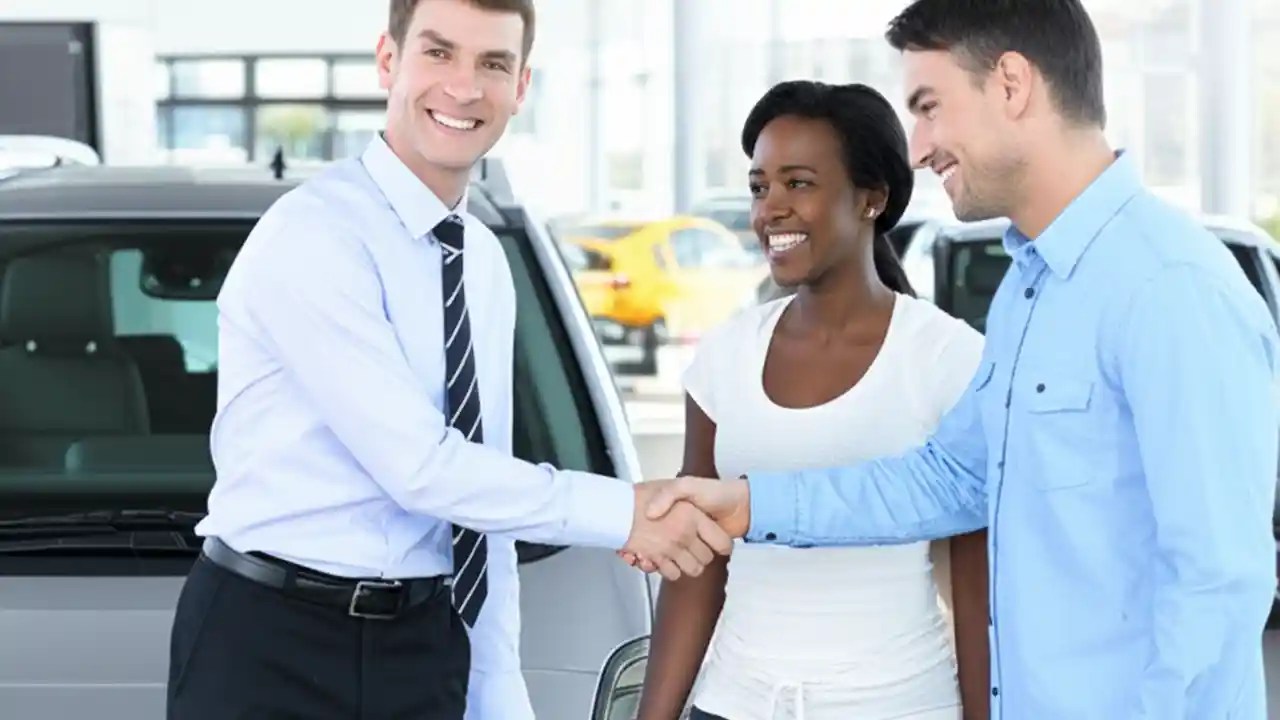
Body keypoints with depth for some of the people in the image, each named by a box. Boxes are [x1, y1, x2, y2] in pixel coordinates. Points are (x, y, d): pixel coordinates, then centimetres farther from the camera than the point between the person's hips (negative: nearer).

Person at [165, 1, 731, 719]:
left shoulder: (485, 261, 10)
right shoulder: (312, 236, -15)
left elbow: (485, 485, 12)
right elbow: (419, 465, -20)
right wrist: (620, 512, -18)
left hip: (423, 645, 7)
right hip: (272, 644, -7)